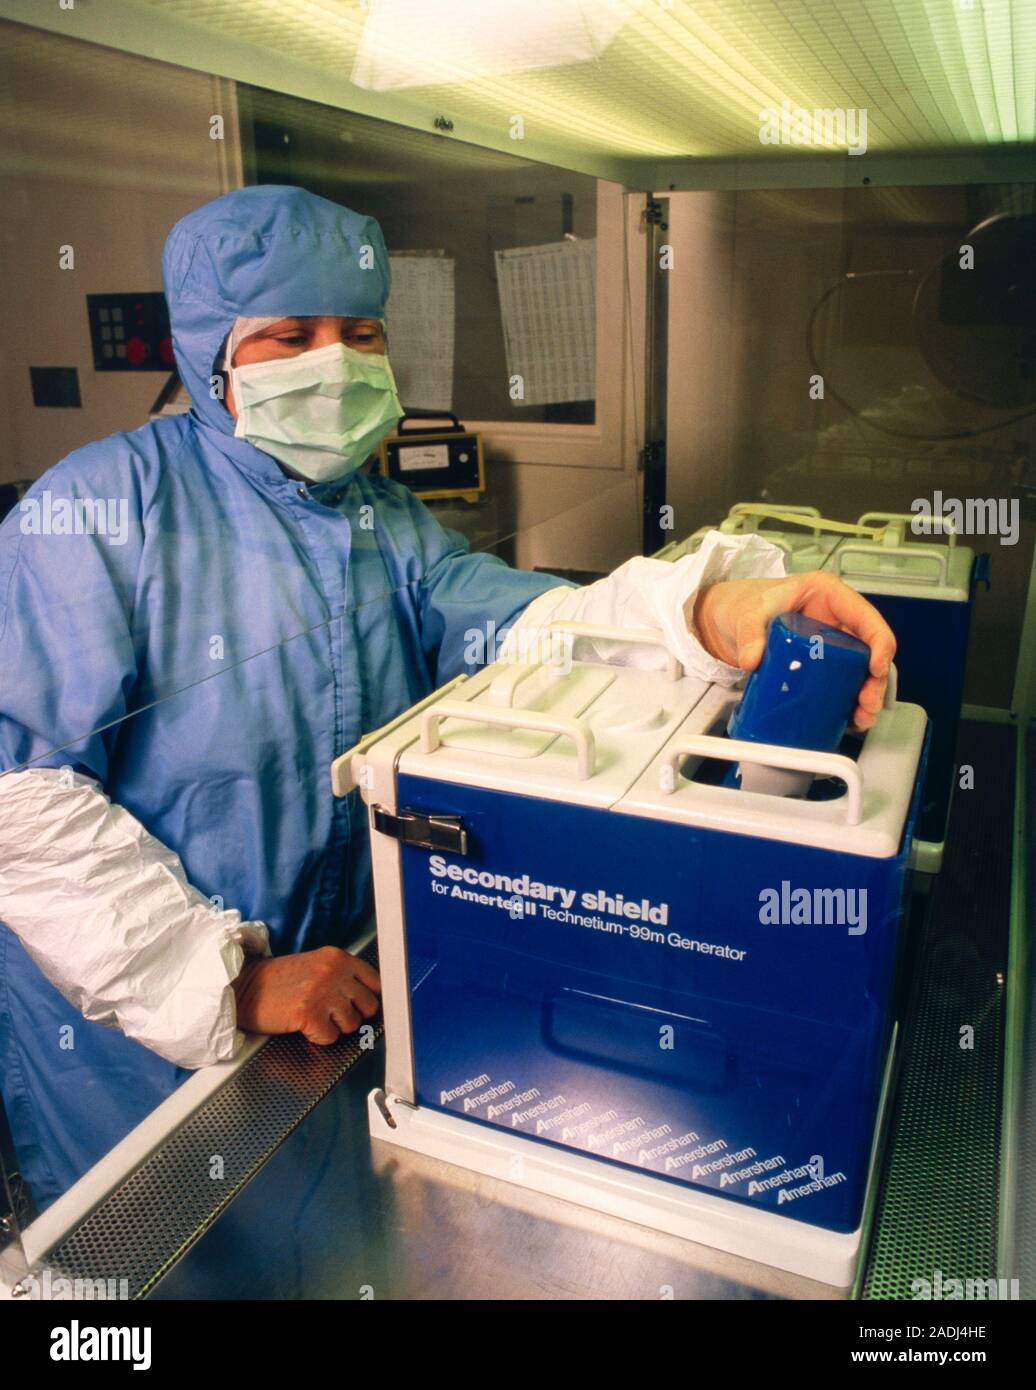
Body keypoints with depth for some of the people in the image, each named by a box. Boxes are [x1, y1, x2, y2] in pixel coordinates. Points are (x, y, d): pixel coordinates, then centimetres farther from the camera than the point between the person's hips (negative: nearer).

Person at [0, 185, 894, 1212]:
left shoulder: (382, 517, 3)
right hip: (134, 1035, -4)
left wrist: (707, 611, -35)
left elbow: (524, 625, -15)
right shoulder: (103, 509, -17)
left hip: (336, 1000, 5)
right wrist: (229, 981, -25)